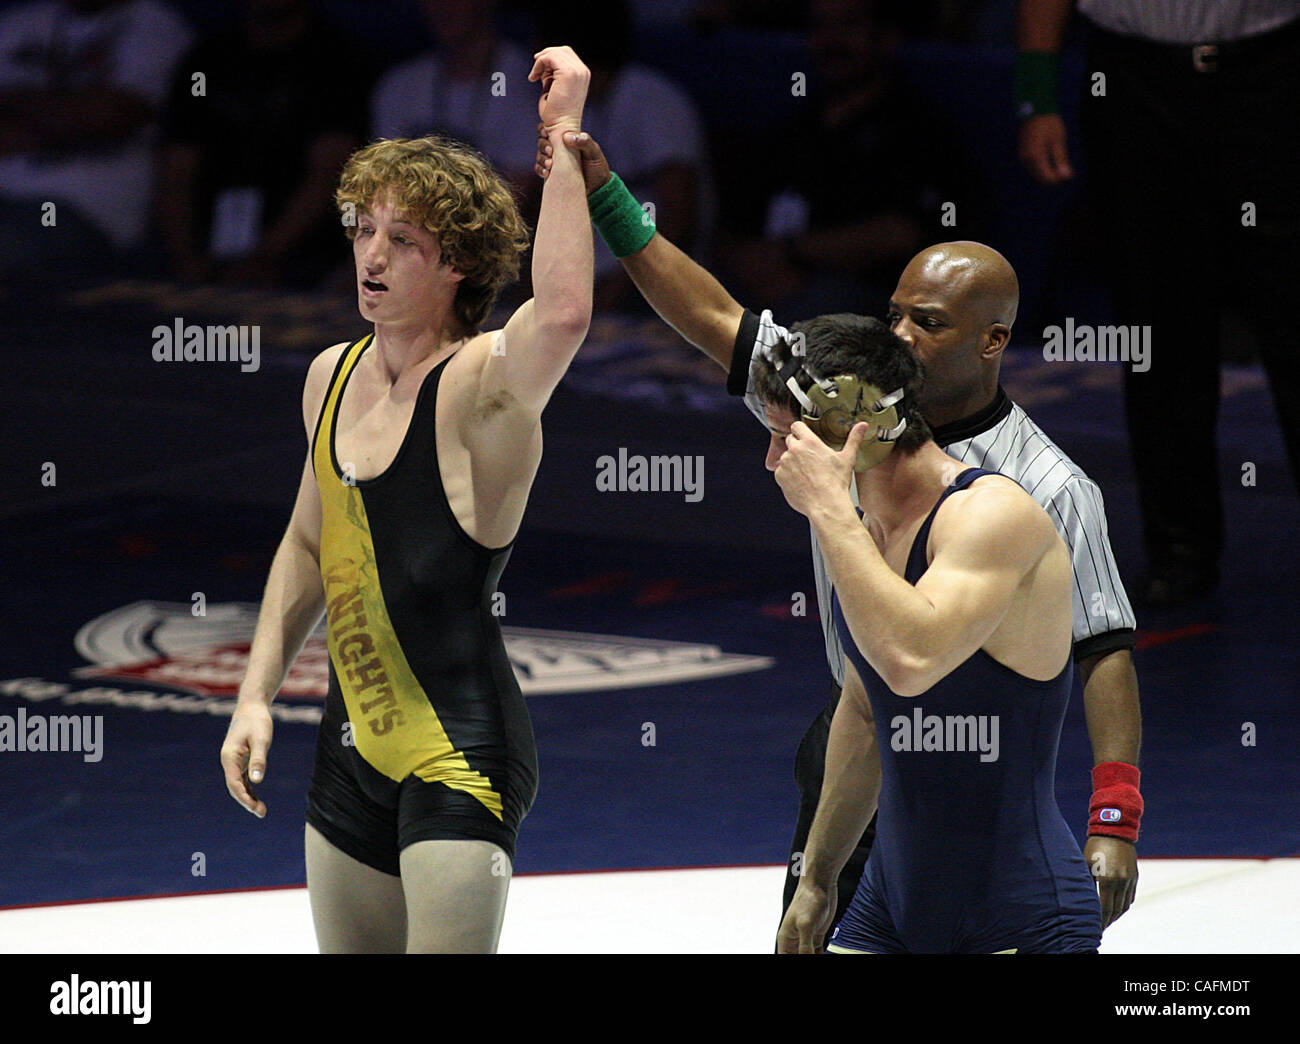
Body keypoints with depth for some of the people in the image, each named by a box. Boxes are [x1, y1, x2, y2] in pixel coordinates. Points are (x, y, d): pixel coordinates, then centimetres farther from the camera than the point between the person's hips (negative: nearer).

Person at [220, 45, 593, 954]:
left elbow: (564, 311, -40)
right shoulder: (333, 377, 7)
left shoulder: (481, 385, -16)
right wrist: (257, 694, 15)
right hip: (354, 748, 8)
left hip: (463, 752, -7)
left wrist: (564, 137, -34)